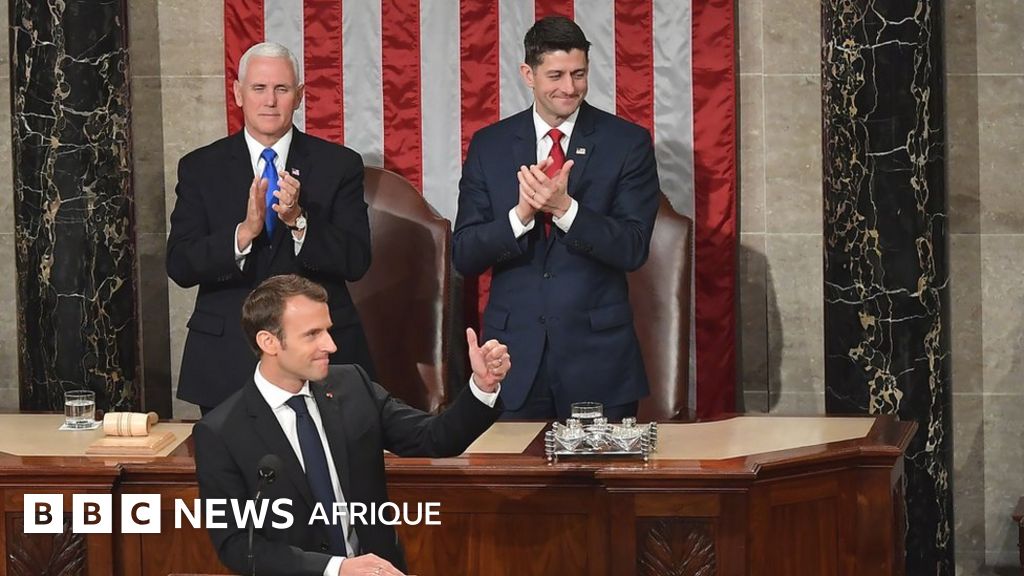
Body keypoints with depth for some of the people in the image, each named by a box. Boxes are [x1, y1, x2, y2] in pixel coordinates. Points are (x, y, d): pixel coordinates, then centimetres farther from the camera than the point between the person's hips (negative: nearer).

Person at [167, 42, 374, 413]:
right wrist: (244, 232, -21)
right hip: (228, 363, 0)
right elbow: (179, 266, -4)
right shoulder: (200, 168, 5)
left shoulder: (339, 165, 4)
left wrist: (299, 221, -21)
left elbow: (356, 262, -4)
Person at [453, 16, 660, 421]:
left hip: (599, 356, -1)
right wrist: (521, 214, -17)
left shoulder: (627, 142, 0)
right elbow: (464, 255, 1)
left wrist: (565, 207, -21)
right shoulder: (489, 145, 5)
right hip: (515, 356, 1)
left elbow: (633, 249, -7)